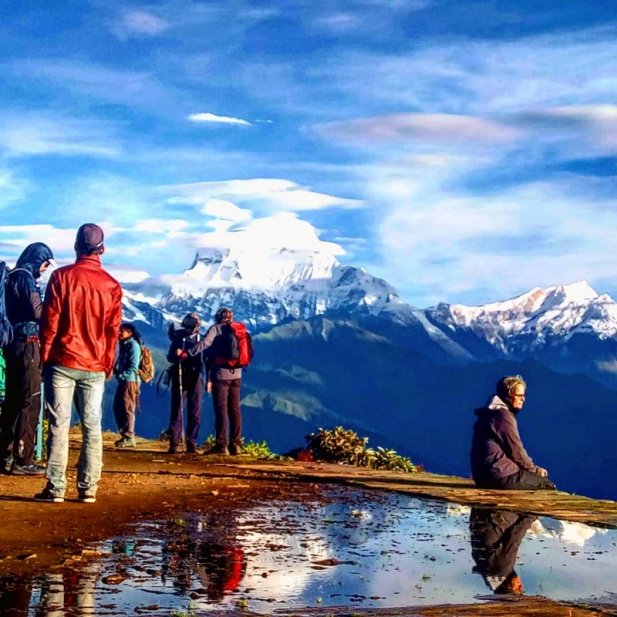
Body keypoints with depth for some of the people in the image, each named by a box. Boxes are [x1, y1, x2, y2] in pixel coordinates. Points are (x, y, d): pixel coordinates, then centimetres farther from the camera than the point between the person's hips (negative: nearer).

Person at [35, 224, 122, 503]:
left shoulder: (61, 276, -4)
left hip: (61, 362, -2)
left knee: (58, 425, 0)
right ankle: (88, 488, 4)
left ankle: (55, 488, -3)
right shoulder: (111, 285, 2)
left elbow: (49, 321, -4)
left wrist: (45, 357, 5)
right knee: (92, 427, 6)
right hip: (94, 367, 2)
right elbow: (112, 330, 5)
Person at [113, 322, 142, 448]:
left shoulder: (133, 345, -10)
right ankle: (124, 435, 17)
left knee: (127, 409, -8)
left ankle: (129, 438, -5)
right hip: (123, 381, 10)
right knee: (117, 408, 11)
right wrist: (116, 371, 3)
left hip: (130, 381, -10)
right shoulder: (123, 345, 19)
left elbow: (133, 367, -17)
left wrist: (121, 375, -17)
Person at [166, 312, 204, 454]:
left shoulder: (201, 340, 7)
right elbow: (170, 357, 6)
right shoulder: (178, 337, 7)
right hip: (179, 378, 0)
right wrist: (176, 354, -16)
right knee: (176, 410, -4)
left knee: (195, 413, 1)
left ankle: (191, 443, 6)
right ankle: (173, 443, -5)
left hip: (195, 379, 0)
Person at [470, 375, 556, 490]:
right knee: (547, 484, -3)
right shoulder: (503, 416, -13)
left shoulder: (490, 414, 18)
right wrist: (536, 470, 5)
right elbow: (516, 451, -11)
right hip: (500, 475, -10)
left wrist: (533, 468, 15)